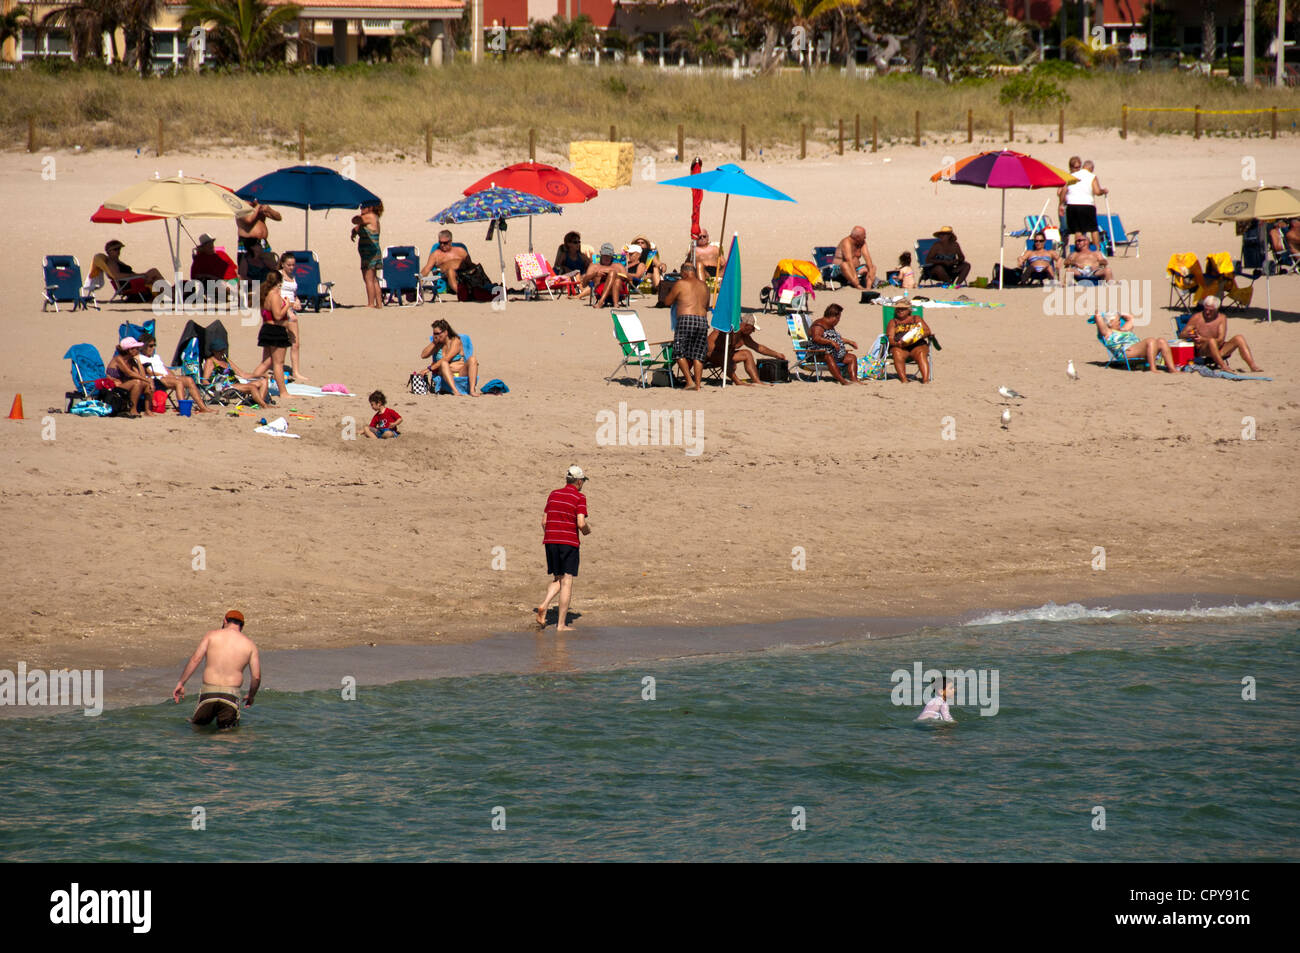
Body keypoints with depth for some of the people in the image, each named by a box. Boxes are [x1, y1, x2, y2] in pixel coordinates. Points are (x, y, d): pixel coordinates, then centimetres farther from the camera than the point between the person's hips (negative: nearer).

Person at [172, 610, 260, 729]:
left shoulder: (212, 635, 6)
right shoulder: (249, 644, 9)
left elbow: (195, 659, -4)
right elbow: (256, 676, 8)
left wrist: (181, 683, 0)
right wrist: (251, 696, 26)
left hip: (208, 692, 0)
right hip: (231, 694, 0)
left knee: (199, 724, 20)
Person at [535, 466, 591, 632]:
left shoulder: (553, 495, 12)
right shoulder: (579, 498, -6)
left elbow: (544, 521, 12)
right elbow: (581, 523, -15)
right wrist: (587, 529, 7)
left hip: (550, 540, 5)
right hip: (569, 543, -5)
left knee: (557, 579, 18)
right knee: (567, 581, 1)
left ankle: (543, 607, -8)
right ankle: (561, 624, -1)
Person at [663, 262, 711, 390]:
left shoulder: (680, 284, 1)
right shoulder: (704, 286, 16)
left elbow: (667, 301, 9)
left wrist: (668, 292, 28)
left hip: (686, 318, -5)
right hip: (703, 320, 5)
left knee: (680, 353, 3)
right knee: (698, 354, 9)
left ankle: (689, 381, -9)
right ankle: (697, 385, 4)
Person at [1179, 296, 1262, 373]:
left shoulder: (1222, 318, 2)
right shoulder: (1196, 318, -1)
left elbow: (1220, 340, -8)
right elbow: (1181, 335, 0)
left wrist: (1203, 339, -22)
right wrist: (1188, 335, -26)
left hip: (1218, 351, 3)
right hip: (1201, 351, -3)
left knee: (1239, 338, -17)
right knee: (1211, 341, -37)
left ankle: (1252, 365, -28)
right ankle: (1223, 366, -40)